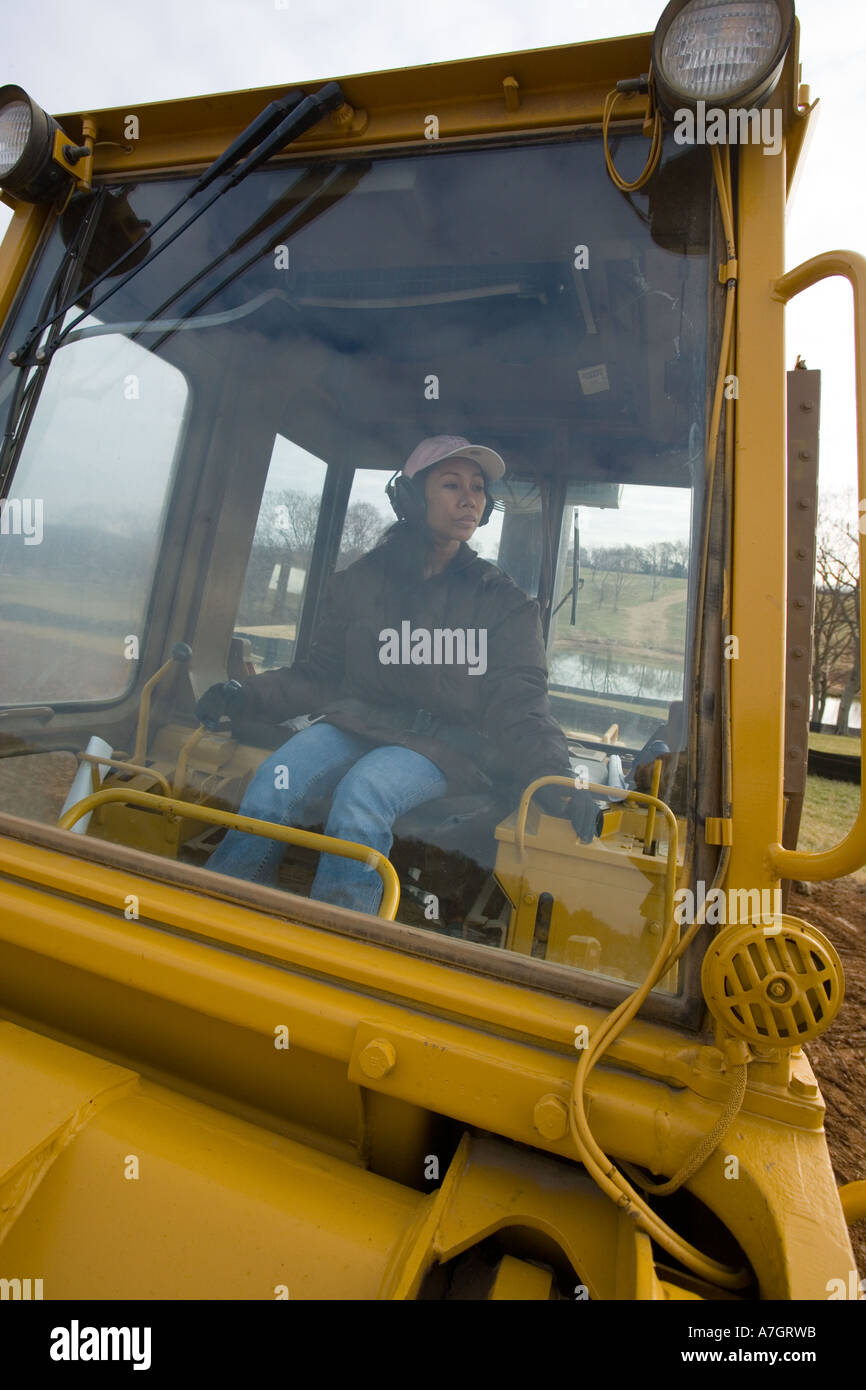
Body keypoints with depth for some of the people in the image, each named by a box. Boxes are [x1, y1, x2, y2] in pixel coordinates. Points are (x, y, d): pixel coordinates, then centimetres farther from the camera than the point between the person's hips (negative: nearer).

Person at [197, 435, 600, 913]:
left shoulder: (502, 601, 4)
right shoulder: (359, 582, 9)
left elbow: (519, 706, -2)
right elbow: (318, 674, 13)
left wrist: (552, 775, -20)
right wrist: (248, 697, -4)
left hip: (446, 743, -2)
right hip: (356, 721, 3)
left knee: (363, 793, -33)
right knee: (274, 783, -25)